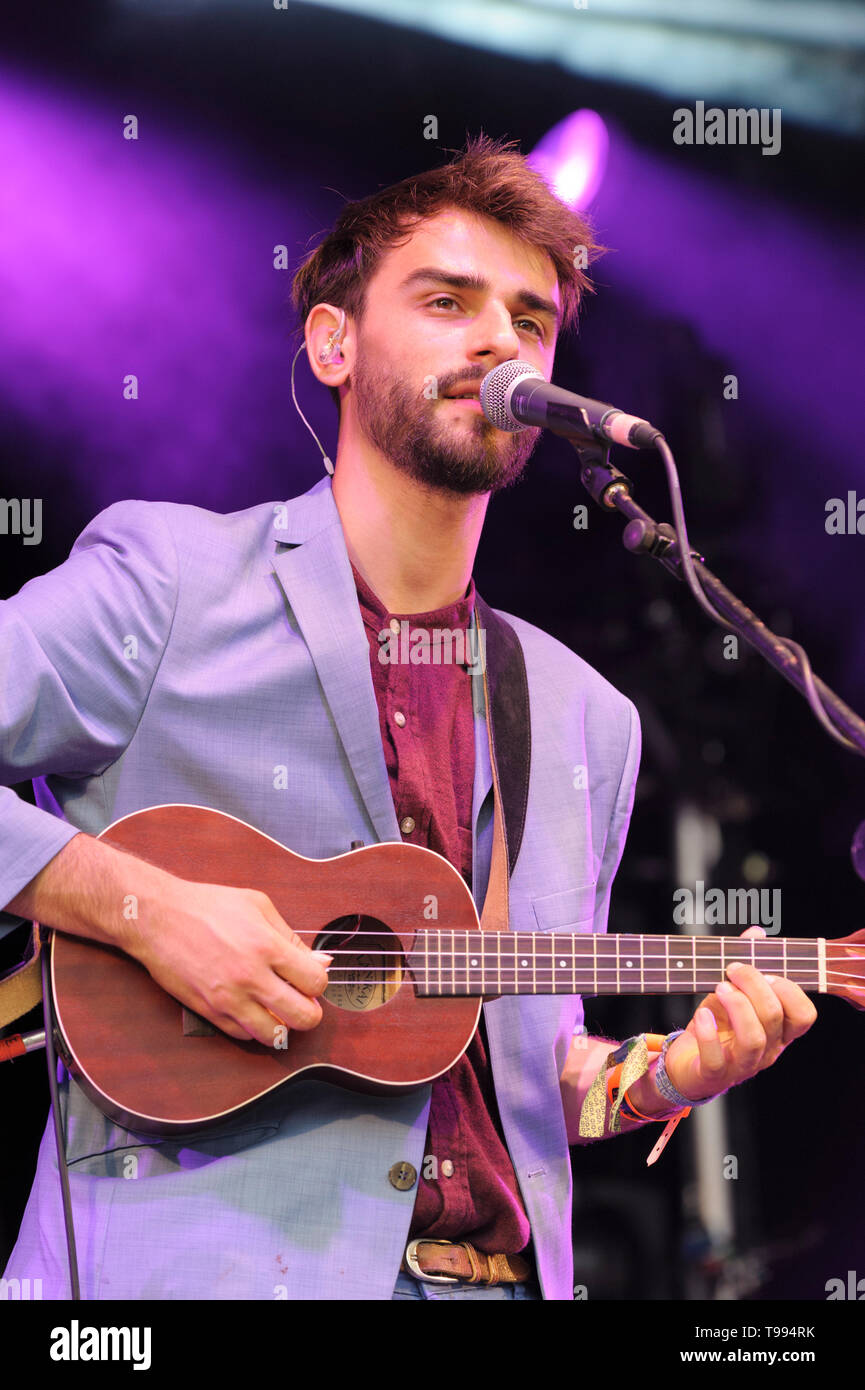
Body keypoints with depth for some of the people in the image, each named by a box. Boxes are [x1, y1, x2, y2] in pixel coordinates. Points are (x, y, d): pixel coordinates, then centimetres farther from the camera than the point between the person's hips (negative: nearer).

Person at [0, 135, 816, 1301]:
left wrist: (660, 1079, 3)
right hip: (212, 1262, -5)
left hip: (505, 1267, 5)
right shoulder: (169, 580, -1)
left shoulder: (587, 721, 15)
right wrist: (139, 906, -16)